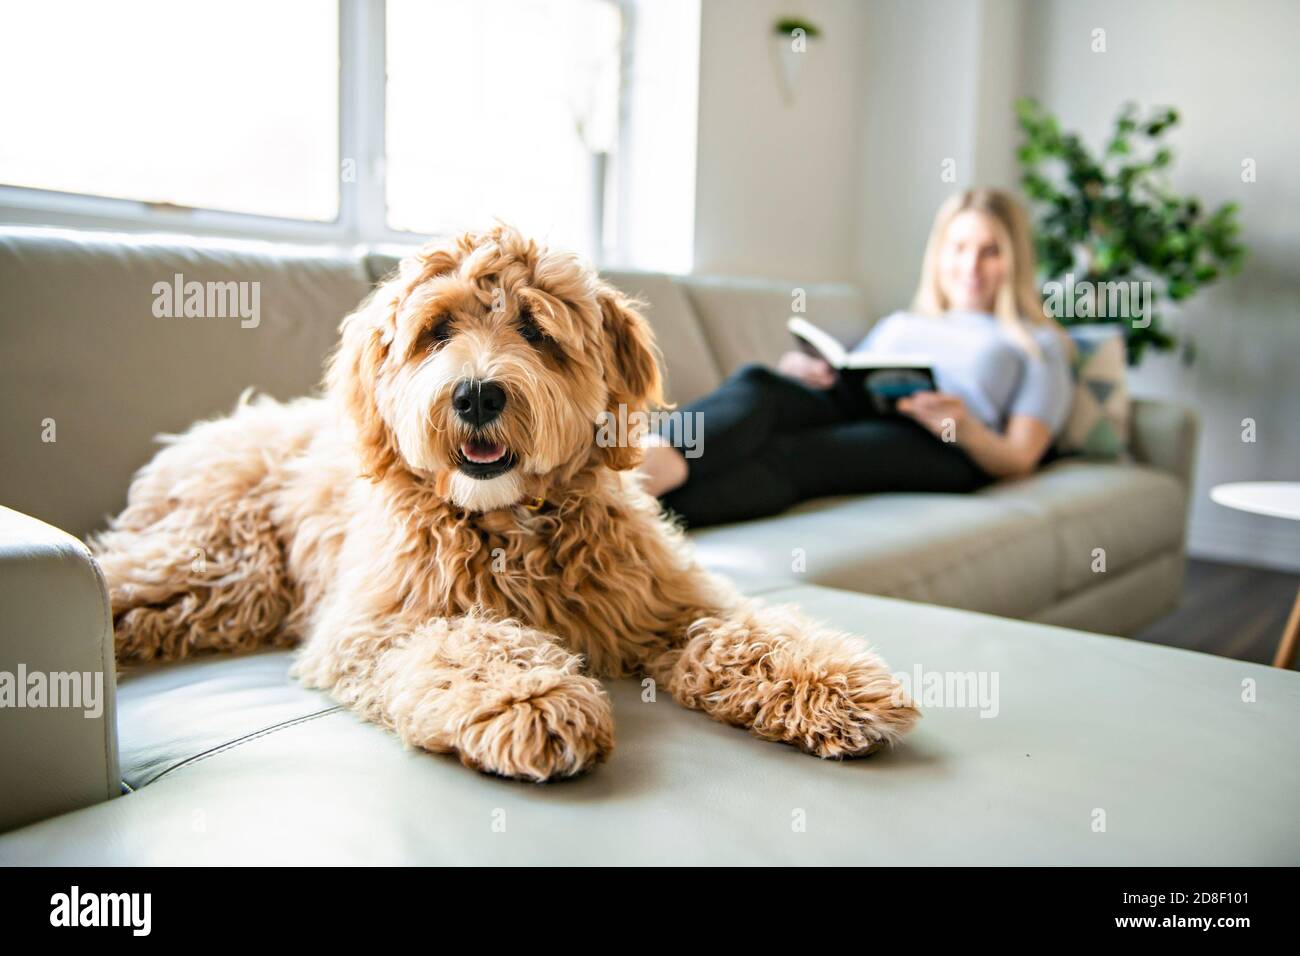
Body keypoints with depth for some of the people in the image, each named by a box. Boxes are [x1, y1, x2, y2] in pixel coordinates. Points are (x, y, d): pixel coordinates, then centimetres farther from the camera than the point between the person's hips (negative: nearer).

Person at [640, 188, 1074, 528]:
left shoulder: (1038, 343, 26)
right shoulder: (896, 324, 36)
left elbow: (1018, 458, 11)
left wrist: (965, 429, -12)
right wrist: (798, 369, -1)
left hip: (937, 447, -4)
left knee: (788, 456, -36)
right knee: (756, 382, -31)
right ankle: (656, 459, -60)